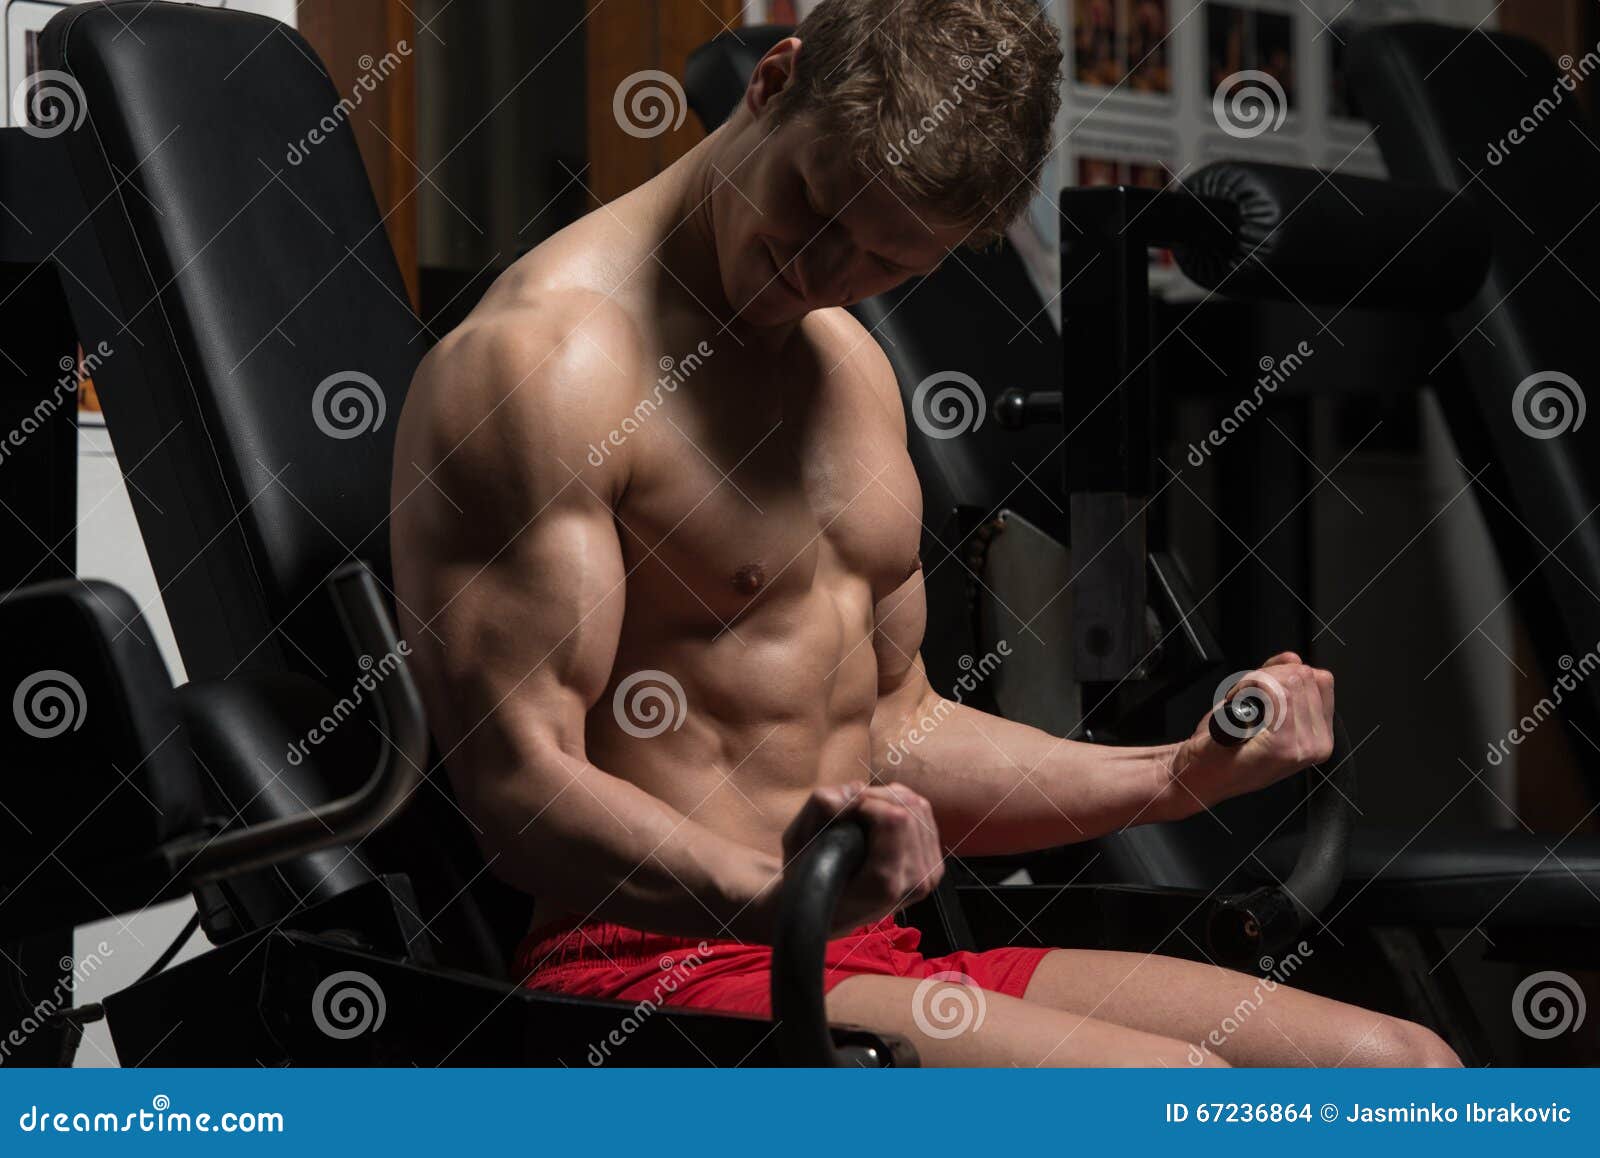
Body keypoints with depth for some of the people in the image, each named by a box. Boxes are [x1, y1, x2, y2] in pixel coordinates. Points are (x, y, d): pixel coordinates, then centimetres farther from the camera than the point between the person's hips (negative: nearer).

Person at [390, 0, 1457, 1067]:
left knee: (1394, 1065, -3)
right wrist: (771, 889, -36)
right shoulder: (544, 361, -12)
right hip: (655, 967, -9)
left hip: (874, 959, 9)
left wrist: (1186, 773, 11)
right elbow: (520, 780, -19)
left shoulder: (851, 364, 18)